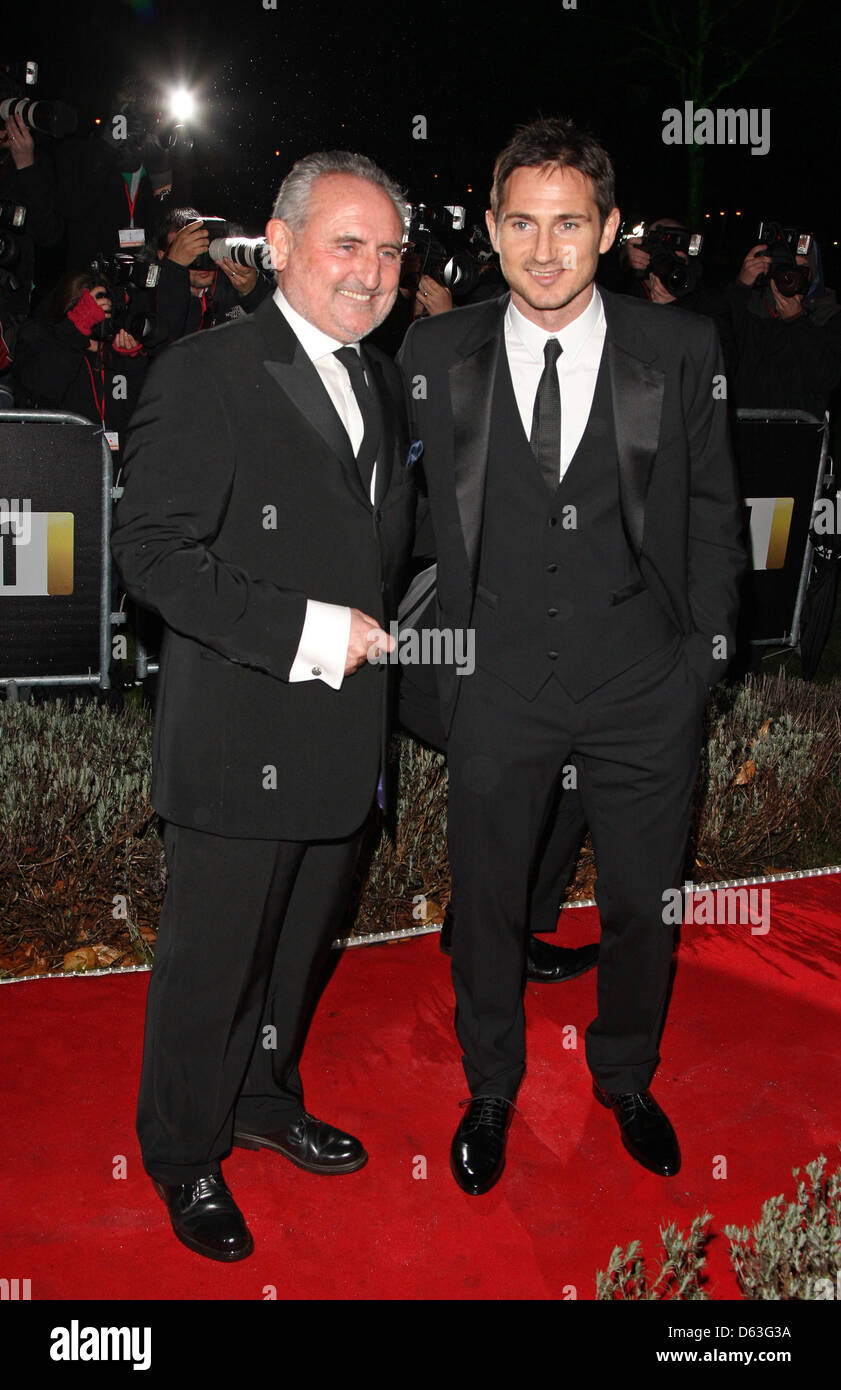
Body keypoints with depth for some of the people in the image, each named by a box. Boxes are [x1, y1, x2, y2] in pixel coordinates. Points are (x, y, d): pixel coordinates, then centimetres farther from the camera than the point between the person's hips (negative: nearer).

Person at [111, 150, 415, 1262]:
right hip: (238, 744, -7)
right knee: (211, 967, 9)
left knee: (301, 948, 22)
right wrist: (309, 630, -24)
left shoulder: (384, 383, 12)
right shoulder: (204, 375, -14)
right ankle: (185, 1158, 31)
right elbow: (153, 553, -21)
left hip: (346, 740, 7)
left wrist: (381, 630, 5)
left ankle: (266, 1100, 45)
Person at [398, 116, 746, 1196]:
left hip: (646, 686, 0)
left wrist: (706, 644, 1)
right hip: (497, 684, 0)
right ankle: (490, 1089, 40)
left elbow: (713, 510, 4)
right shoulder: (436, 356, -2)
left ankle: (625, 1077, 43)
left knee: (642, 905, 16)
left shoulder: (680, 349, -4)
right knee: (486, 904, 14)